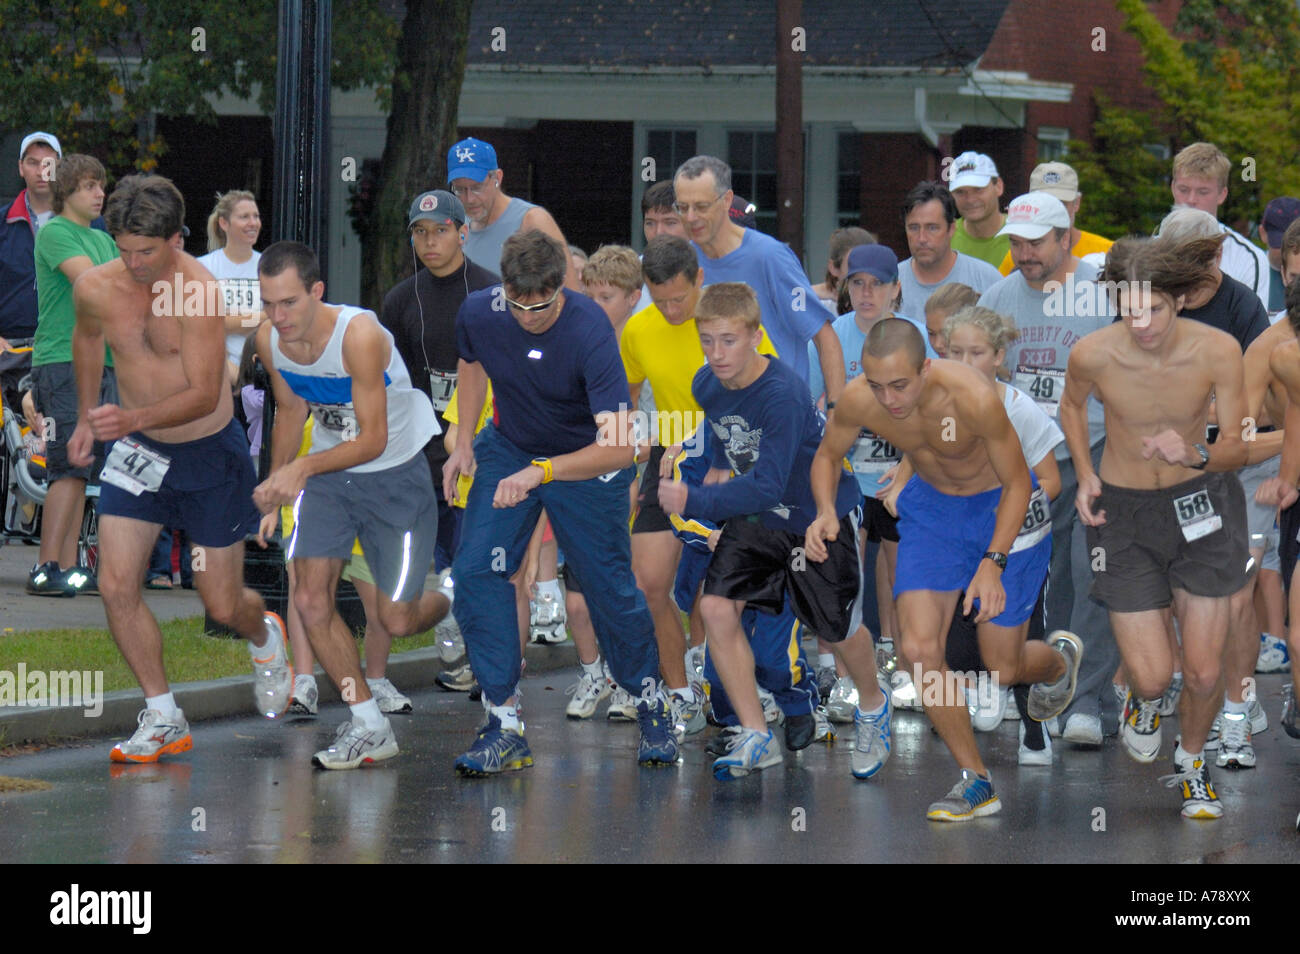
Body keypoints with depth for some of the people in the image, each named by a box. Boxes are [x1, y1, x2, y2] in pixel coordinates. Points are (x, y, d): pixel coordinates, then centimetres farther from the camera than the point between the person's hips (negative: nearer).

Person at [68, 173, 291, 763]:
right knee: (116, 585, -12)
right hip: (137, 450, 4)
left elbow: (204, 395, -27)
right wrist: (86, 419, 20)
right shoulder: (96, 288, -10)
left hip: (210, 453, -4)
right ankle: (163, 719, 1)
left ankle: (265, 638, 42)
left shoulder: (200, 293, -26)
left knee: (222, 606, 4)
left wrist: (133, 418, -40)